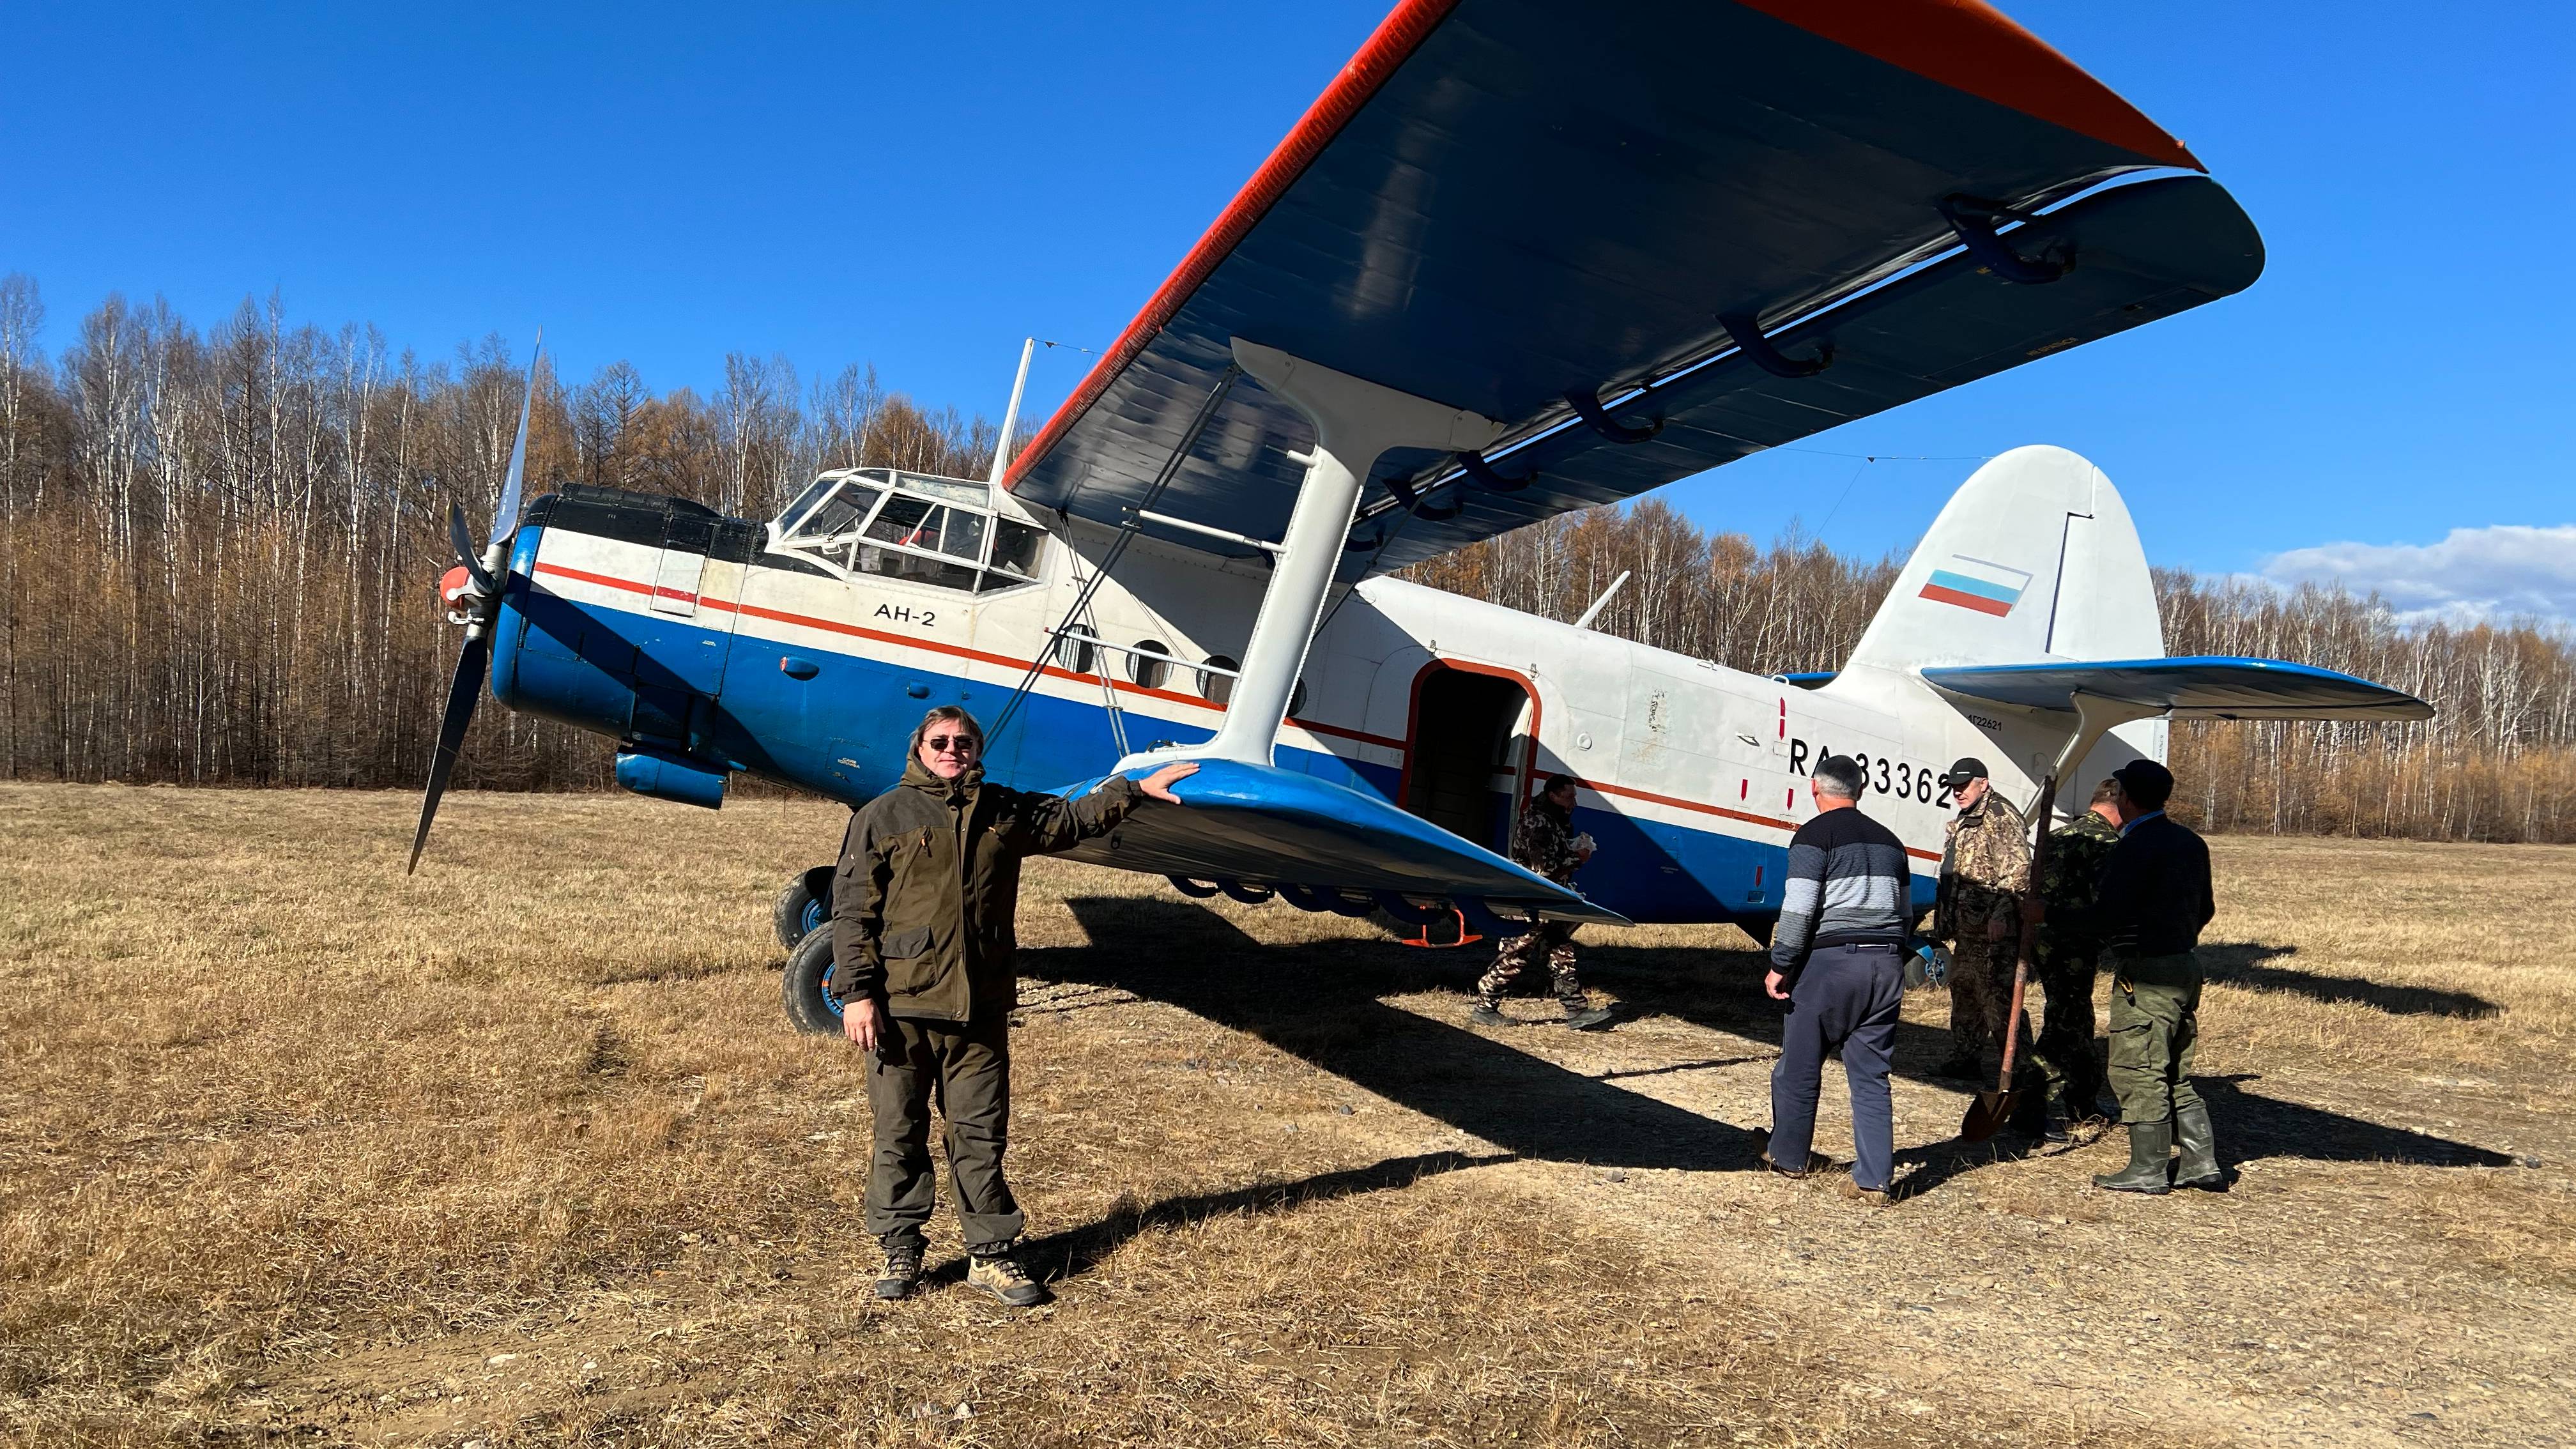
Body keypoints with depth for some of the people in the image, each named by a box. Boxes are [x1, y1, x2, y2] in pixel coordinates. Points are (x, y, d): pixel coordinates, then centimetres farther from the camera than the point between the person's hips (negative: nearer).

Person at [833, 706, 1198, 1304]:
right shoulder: (882, 817, 1)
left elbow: (1074, 818, 27)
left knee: (982, 1135, 8)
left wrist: (1138, 788, 24)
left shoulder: (1005, 812, 12)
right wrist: (857, 993, -8)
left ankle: (992, 1254, 18)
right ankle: (900, 1251, 21)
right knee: (899, 1134, 7)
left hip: (982, 1009, 3)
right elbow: (853, 913, -1)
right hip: (901, 1007, -2)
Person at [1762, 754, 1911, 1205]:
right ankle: (1873, 1179, 6)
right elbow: (1903, 913, 20)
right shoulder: (1889, 840, 15)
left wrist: (1780, 966, -8)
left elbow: (1798, 910, -14)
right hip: (1886, 966, 6)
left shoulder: (1815, 835, -6)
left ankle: (1788, 1156, 24)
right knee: (1871, 1075, 9)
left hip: (1830, 962, -6)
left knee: (1798, 1066, 10)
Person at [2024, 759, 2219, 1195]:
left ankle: (2149, 1170, 4)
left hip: (2146, 975, -9)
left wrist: (2047, 915, -10)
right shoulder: (2191, 843, 12)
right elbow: (2204, 909, 21)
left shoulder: (2135, 848, -17)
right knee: (2174, 1075, 16)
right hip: (2186, 966, 9)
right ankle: (2201, 1163, 17)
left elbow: (2106, 916, -21)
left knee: (2137, 1072, -1)